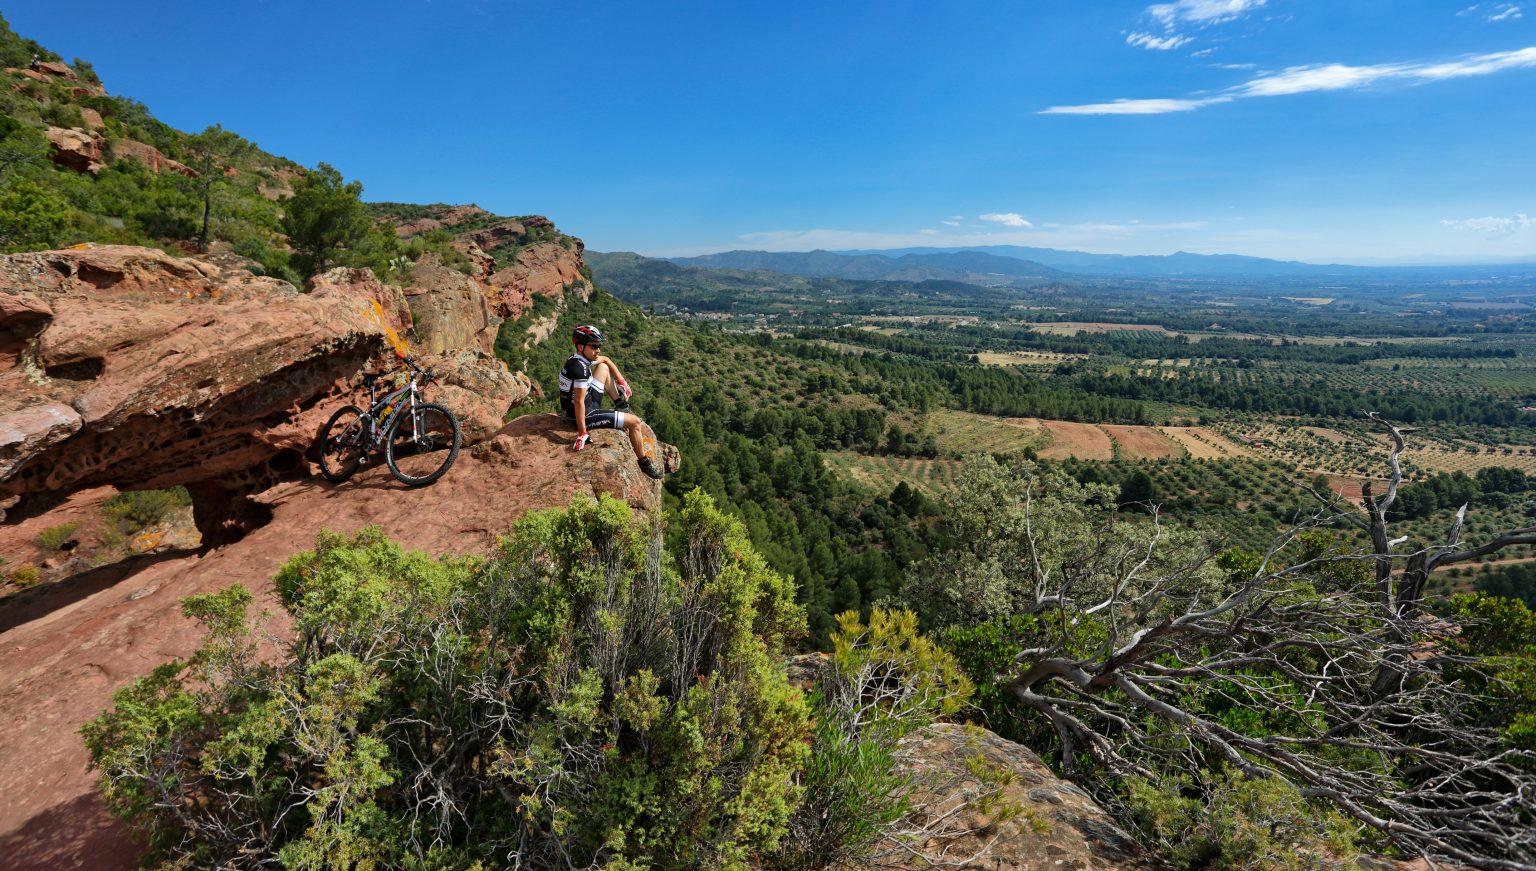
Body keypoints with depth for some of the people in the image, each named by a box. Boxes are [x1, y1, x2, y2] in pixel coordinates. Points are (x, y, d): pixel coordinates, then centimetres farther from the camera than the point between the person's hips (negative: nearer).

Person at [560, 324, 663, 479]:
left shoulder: (578, 358, -2)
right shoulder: (581, 368, -30)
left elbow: (606, 360, 15)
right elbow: (579, 402, -32)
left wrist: (622, 382, 9)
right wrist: (582, 433, -29)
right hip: (586, 414, -10)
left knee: (603, 367, 20)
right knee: (635, 422, -7)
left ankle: (621, 405, 29)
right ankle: (644, 462, 9)